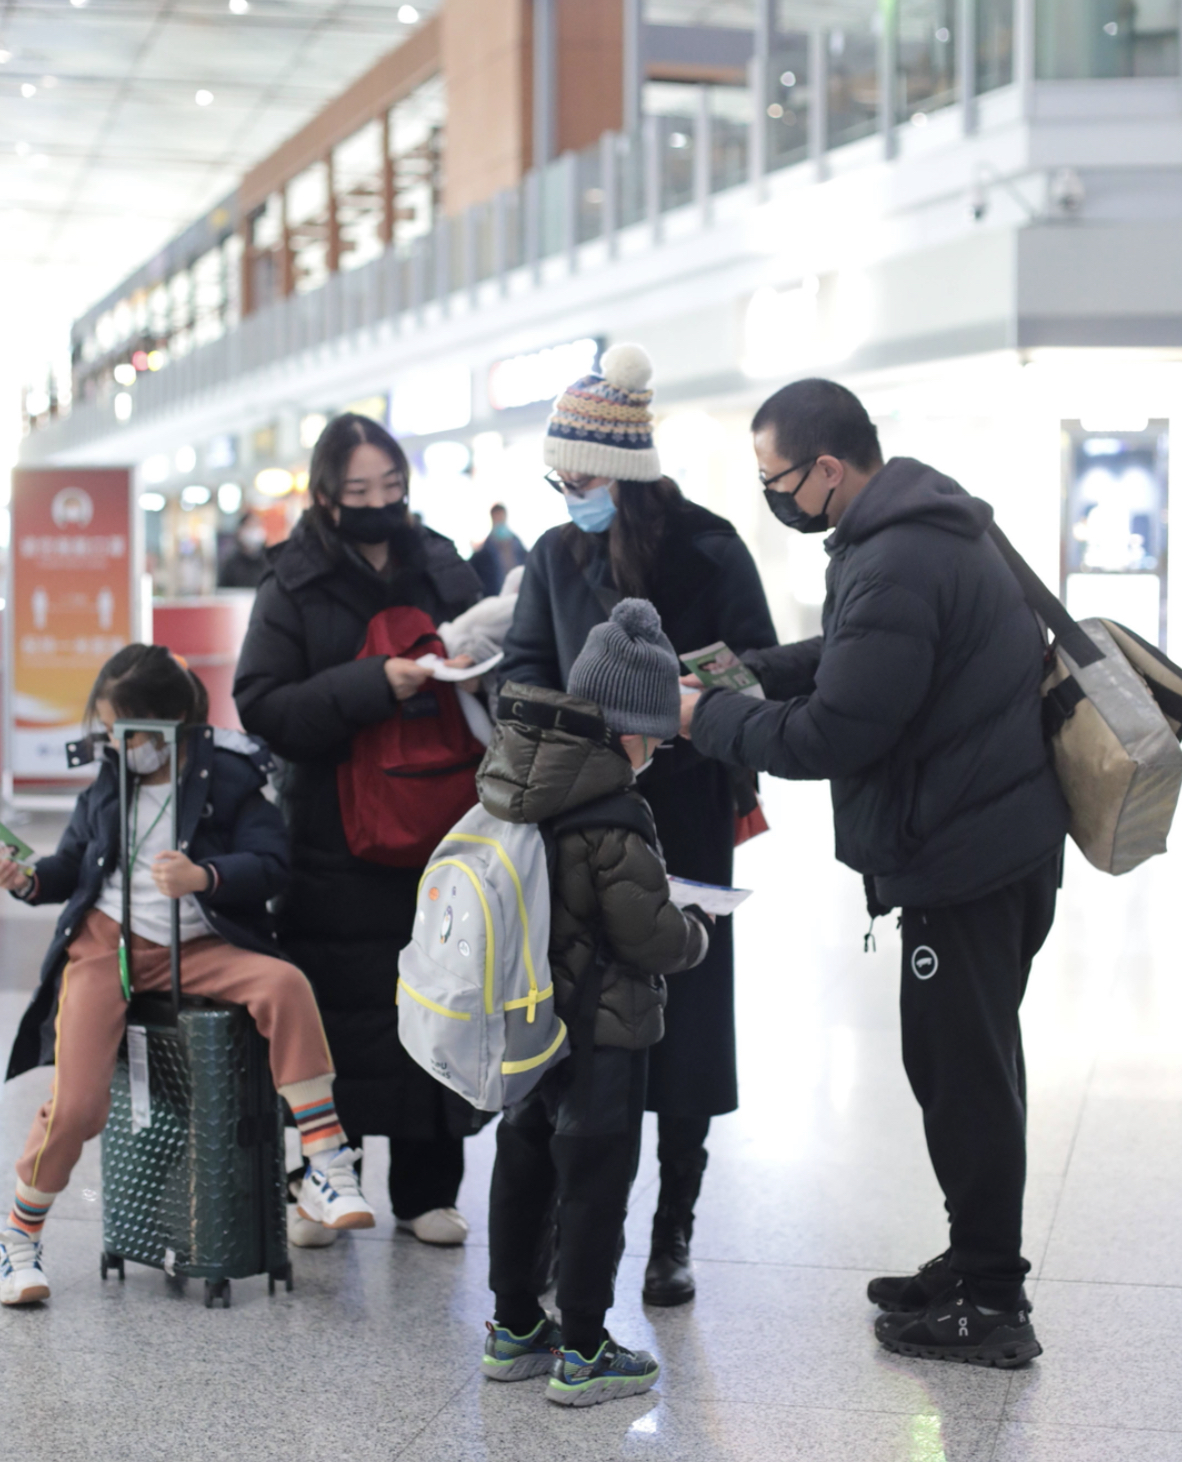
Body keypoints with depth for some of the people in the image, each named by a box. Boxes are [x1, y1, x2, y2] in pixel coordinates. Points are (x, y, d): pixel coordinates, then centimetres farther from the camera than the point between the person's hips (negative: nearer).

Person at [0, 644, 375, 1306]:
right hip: (105, 942, 1)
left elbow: (270, 865, -13)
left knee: (285, 984, -31)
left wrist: (204, 876, -31)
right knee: (77, 1104, -13)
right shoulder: (108, 785, 8)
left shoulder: (227, 779, -4)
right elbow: (72, 865, 17)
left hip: (195, 950, -1)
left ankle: (326, 1168, -28)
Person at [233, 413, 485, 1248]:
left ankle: (427, 1189, 17)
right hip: (338, 842, -2)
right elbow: (265, 706, -10)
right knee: (337, 1019, 2)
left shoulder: (445, 572, 9)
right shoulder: (294, 586, 0)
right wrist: (373, 685, -21)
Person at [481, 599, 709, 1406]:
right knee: (595, 1183, 3)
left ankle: (514, 1328, 30)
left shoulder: (515, 789, 1)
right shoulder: (614, 817, -24)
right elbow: (654, 937, -22)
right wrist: (694, 935, 1)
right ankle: (581, 1354, 10)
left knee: (523, 1166, 18)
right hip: (600, 1034, -8)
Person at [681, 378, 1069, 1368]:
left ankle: (989, 1304, 11)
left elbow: (833, 733, -22)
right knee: (972, 1065, 19)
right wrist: (740, 671, 9)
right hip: (1003, 837, 11)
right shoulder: (928, 526, 10)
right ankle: (980, 1267, 32)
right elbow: (852, 661, 21)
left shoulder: (896, 565, -23)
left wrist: (708, 718, -8)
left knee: (961, 1071, 0)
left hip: (962, 857, -11)